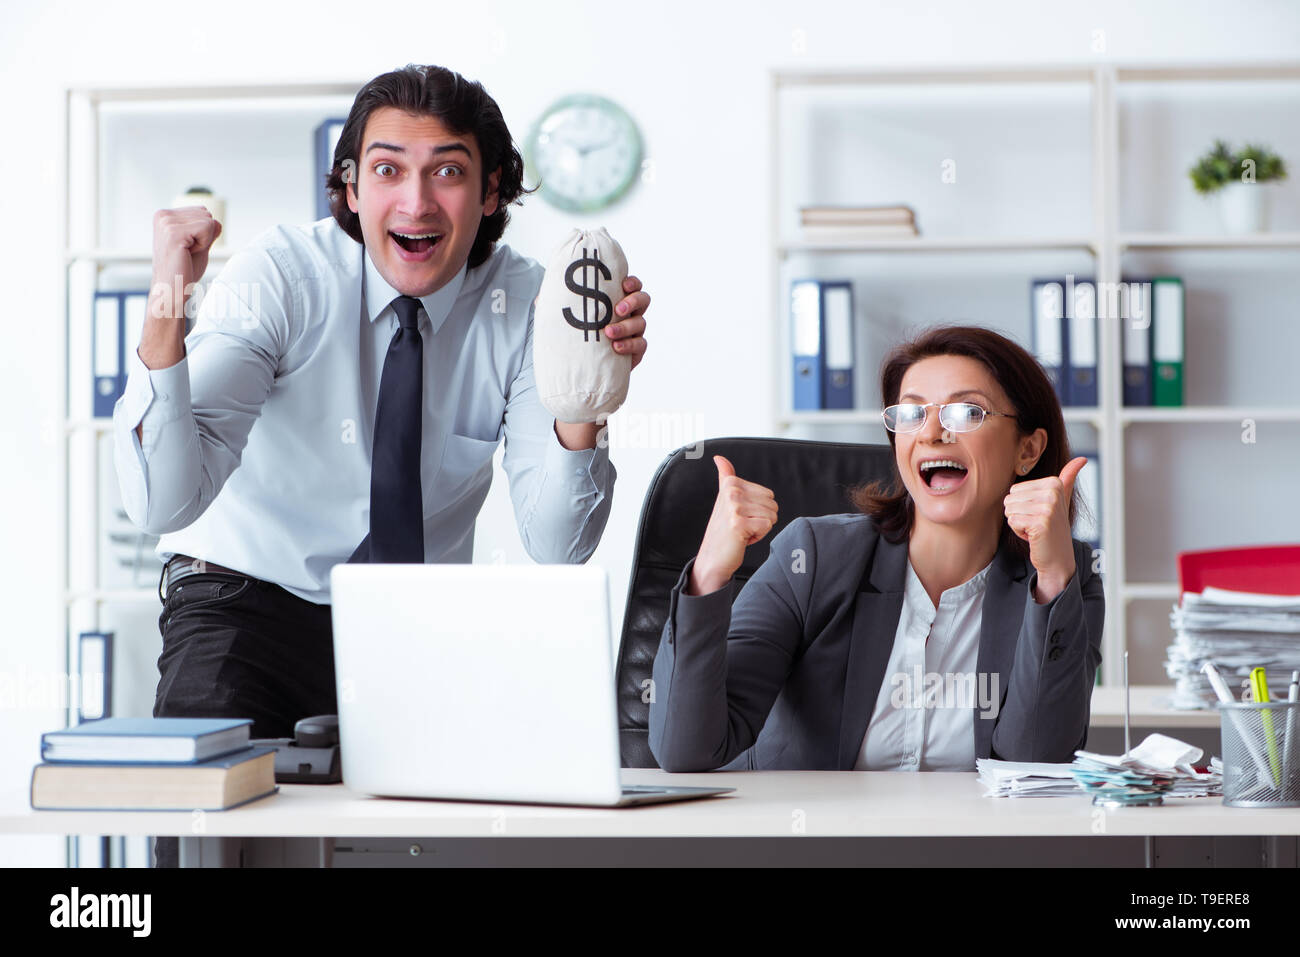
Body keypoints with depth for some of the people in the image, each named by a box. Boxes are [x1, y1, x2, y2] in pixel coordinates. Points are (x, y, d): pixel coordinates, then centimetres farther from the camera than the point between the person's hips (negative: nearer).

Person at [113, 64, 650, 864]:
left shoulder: (522, 304, -9)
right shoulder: (282, 277, -16)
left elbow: (556, 547, -16)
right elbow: (162, 503, -26)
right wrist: (165, 316, -40)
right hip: (250, 597, -3)